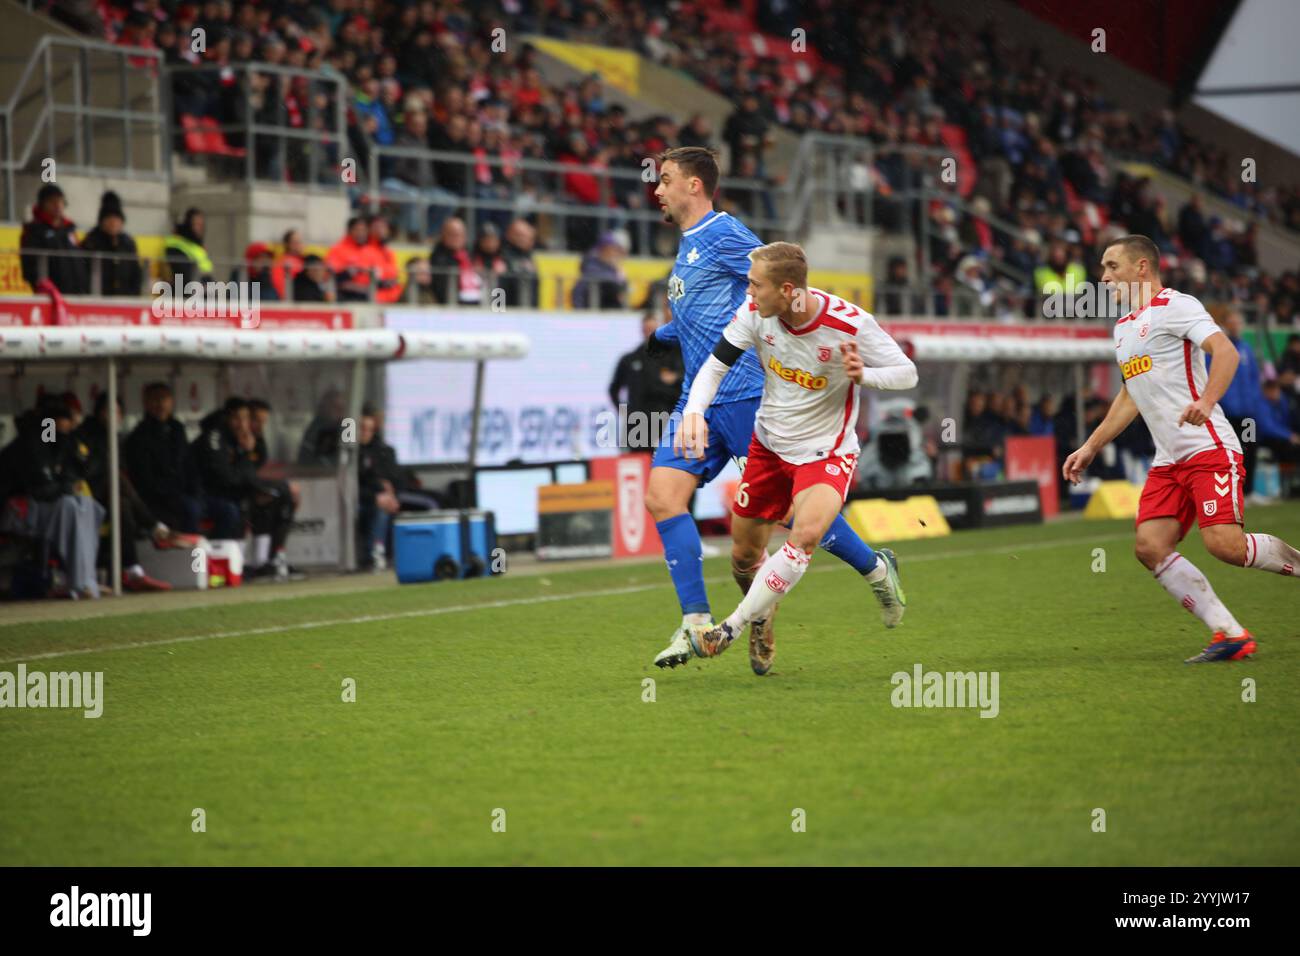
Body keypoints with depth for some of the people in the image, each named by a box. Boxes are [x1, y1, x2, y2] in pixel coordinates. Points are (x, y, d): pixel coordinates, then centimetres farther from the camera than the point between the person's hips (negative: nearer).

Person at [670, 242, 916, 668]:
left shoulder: (849, 324, -24)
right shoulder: (756, 311, -13)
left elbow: (907, 373, -13)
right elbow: (716, 364, -5)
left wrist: (863, 374, -33)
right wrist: (694, 411, -24)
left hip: (825, 450, -5)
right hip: (768, 443, 5)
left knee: (807, 534, -30)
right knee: (745, 555, 8)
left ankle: (731, 628, -19)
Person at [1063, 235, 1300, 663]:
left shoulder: (1175, 305, -5)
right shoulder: (1124, 327, 21)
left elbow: (1225, 351, -19)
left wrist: (1206, 401, -35)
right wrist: (1090, 447, 31)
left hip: (1209, 448, -8)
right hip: (1168, 461, 8)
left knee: (1225, 544, -23)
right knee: (1150, 546, -11)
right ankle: (1230, 635, -9)